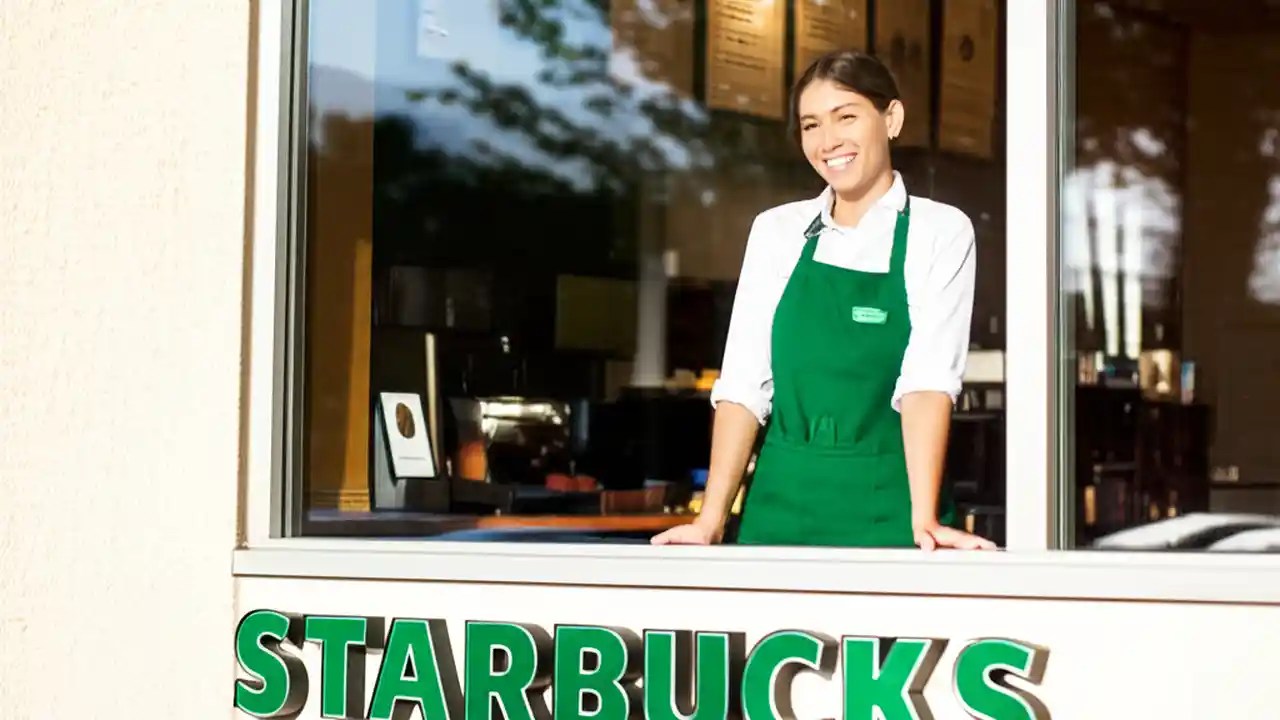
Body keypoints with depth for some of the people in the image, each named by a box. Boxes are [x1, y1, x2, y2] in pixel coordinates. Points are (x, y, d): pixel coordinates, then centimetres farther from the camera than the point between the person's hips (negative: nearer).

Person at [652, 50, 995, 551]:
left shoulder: (940, 231, -1)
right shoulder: (776, 230, 8)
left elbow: (928, 381, -12)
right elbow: (742, 384, 3)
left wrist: (923, 522, -23)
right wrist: (712, 519, -7)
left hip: (885, 509, -2)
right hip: (782, 505, 2)